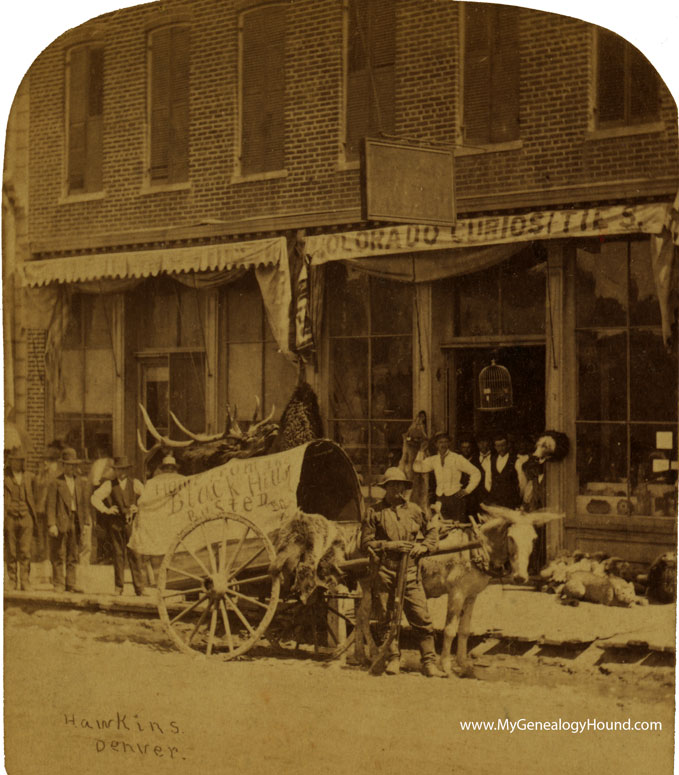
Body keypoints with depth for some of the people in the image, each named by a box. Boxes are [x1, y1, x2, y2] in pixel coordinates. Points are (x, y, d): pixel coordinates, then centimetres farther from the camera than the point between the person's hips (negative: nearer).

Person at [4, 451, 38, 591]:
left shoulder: (29, 477, 11)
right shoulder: (4, 478, 1)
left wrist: (35, 516, 14)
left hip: (26, 517, 2)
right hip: (10, 518, -1)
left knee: (25, 553, -3)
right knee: (11, 553, 2)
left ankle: (25, 583, 0)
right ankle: (12, 582, 10)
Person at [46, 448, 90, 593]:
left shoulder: (79, 482, 14)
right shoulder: (55, 483, -3)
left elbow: (83, 503, 16)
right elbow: (50, 505, -7)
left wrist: (85, 522, 10)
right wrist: (51, 524, -15)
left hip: (75, 522, 5)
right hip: (61, 522, -5)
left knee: (73, 556, 9)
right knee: (59, 556, -2)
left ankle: (71, 584, 15)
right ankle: (58, 584, 3)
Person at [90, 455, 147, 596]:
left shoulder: (135, 484, 10)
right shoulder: (109, 485, 9)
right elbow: (94, 498, 1)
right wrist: (106, 510, -7)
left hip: (131, 523, 0)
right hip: (115, 523, 0)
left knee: (134, 554, -6)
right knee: (118, 554, 1)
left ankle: (139, 587, -4)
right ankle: (118, 587, 8)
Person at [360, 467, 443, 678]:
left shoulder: (414, 510, 12)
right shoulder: (375, 512, 3)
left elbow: (432, 530, 24)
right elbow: (366, 543, 1)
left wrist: (423, 546, 4)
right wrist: (391, 545, -11)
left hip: (410, 571, 1)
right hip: (385, 571, -1)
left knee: (421, 617, -3)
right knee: (387, 616, 4)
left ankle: (429, 661, 3)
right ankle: (393, 658, 17)